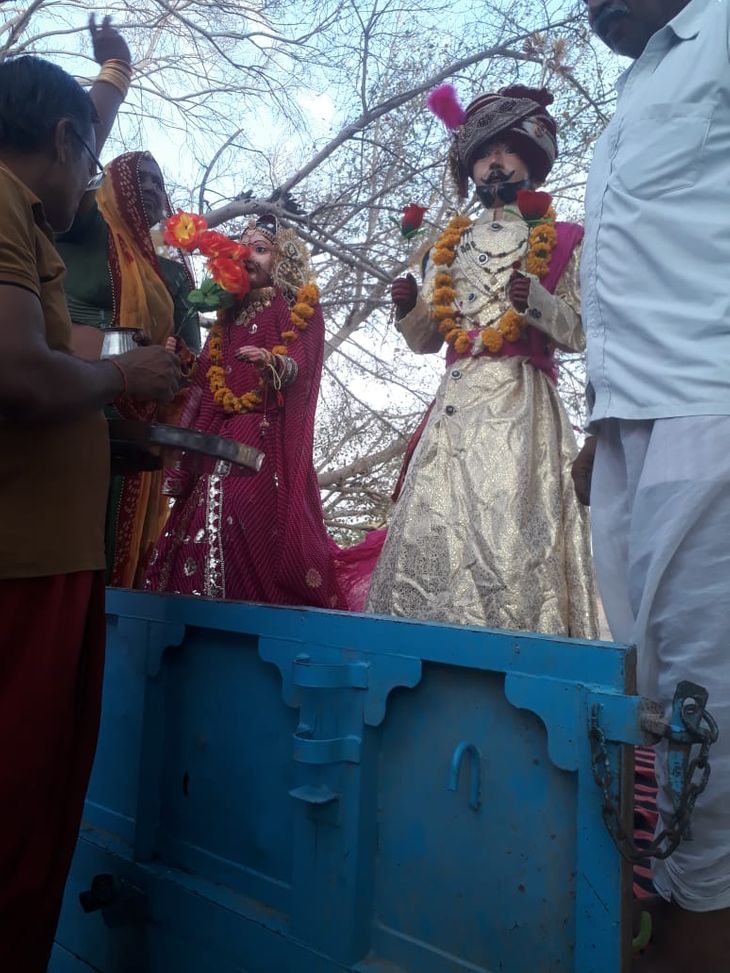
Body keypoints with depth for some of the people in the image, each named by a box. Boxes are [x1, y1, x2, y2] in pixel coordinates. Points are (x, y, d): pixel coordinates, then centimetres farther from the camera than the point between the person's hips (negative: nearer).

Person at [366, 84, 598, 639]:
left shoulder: (559, 242, 11)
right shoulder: (450, 248, 22)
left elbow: (580, 333, 3)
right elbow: (425, 341, 20)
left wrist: (537, 303, -14)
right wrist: (410, 310, 0)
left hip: (521, 400, -4)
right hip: (455, 404, 4)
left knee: (510, 525, -15)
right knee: (432, 530, -3)